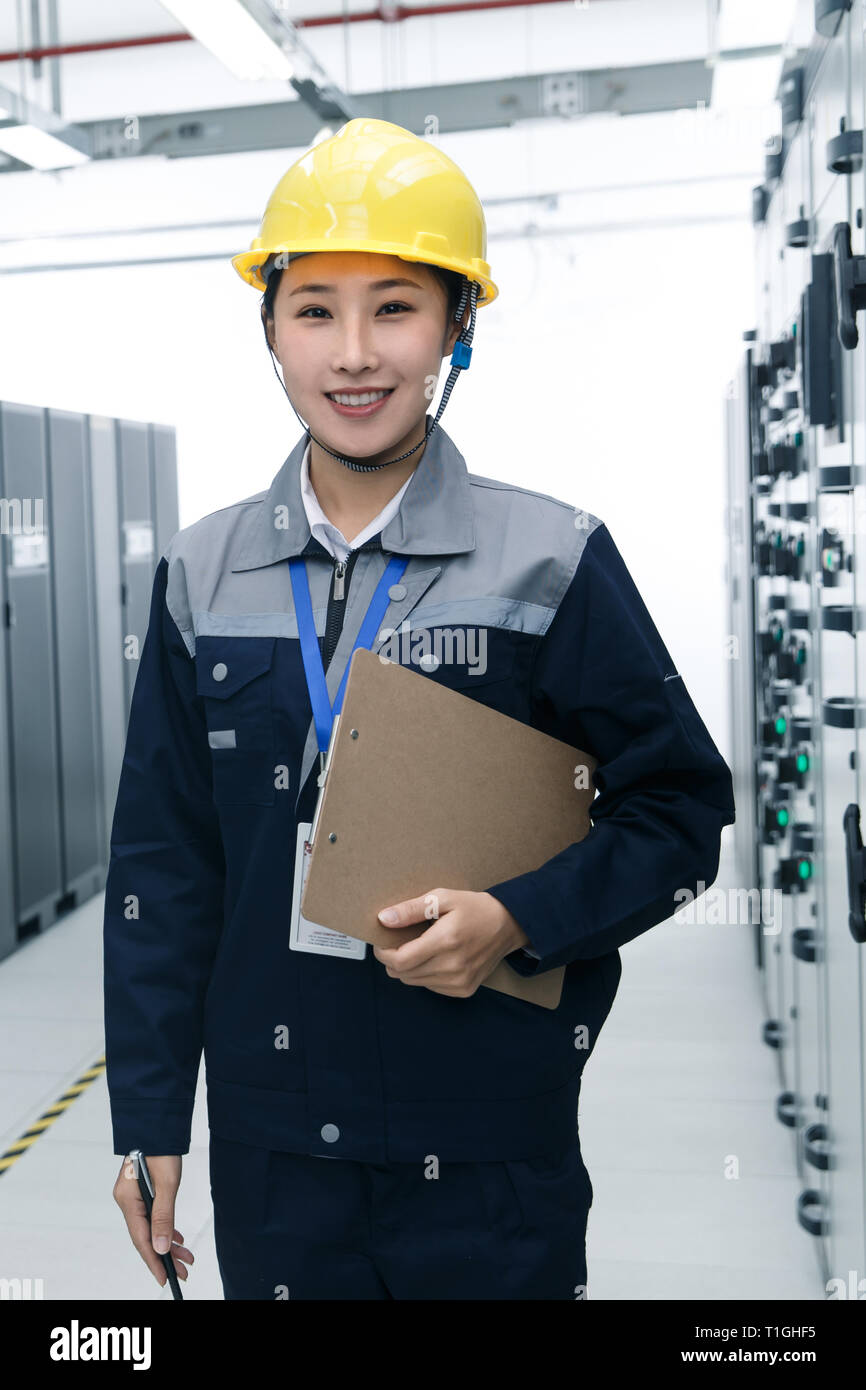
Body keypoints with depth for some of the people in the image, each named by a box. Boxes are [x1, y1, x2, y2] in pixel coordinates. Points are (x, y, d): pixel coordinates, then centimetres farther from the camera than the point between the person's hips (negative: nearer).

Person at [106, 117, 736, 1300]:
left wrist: (519, 919, -18)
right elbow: (162, 865, 4)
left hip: (493, 1153, -2)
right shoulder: (203, 574, 1)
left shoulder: (554, 560, -8)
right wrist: (148, 1121, 5)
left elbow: (684, 804, -2)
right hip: (269, 1146, 3)